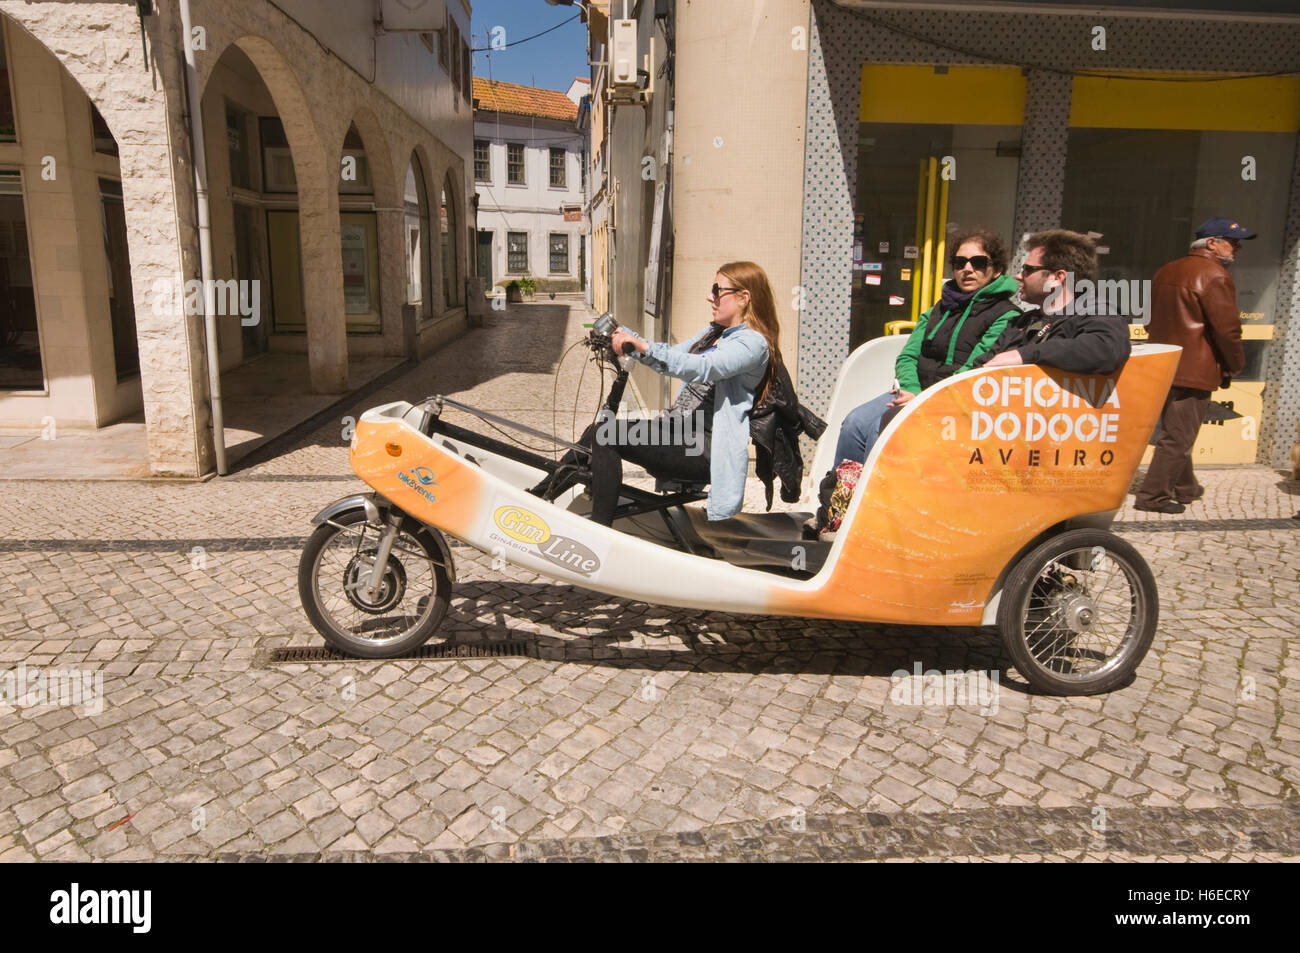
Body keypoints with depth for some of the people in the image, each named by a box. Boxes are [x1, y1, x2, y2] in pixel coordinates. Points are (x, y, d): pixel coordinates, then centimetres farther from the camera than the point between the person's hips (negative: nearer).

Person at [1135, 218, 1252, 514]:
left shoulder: (1165, 272, 13)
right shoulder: (1214, 275, -13)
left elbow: (1153, 320, 21)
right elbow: (1227, 328, -15)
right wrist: (1234, 366, -1)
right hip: (1193, 371, -9)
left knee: (1175, 431, 19)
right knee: (1178, 437, -3)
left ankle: (1184, 488, 32)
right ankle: (1153, 496, 0)